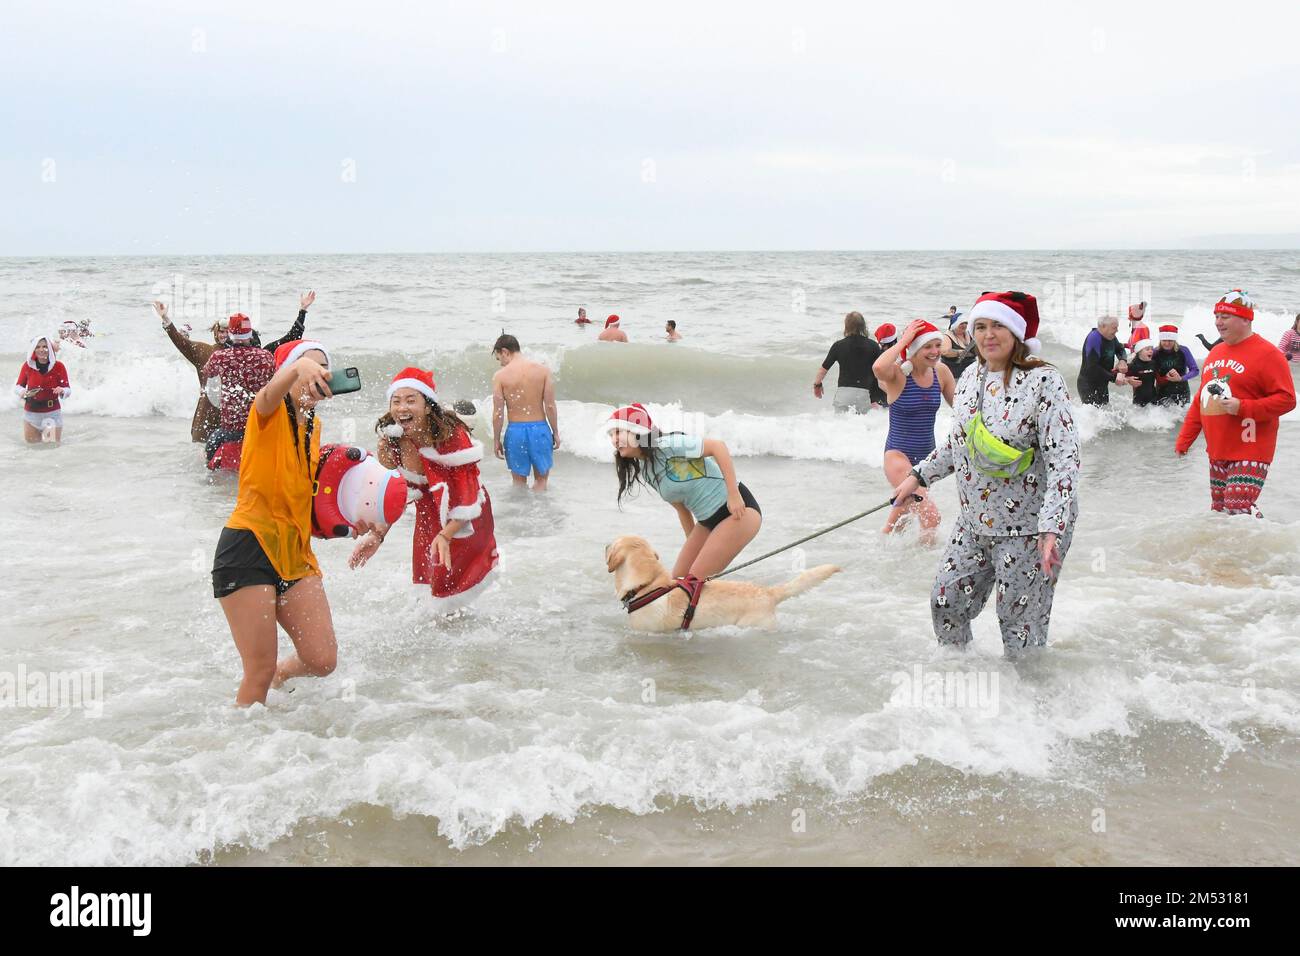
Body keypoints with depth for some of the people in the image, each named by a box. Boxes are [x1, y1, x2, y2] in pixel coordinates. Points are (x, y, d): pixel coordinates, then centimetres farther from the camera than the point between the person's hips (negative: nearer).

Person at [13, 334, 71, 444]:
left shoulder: (59, 366, -12)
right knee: (31, 442, 15)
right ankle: (39, 431, 47)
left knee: (54, 442, 10)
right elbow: (17, 386, 1)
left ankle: (50, 429, 42)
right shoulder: (28, 365, -8)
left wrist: (62, 391, -30)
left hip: (52, 413, -1)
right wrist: (22, 392, -21)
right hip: (31, 413, 1)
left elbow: (68, 389, -8)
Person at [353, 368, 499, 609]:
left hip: (464, 521, -5)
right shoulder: (389, 442, -15)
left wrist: (445, 535, -40)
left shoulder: (451, 435, -30)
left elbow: (468, 498, -28)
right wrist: (376, 535, -15)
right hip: (429, 517, 5)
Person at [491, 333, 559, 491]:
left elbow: (498, 413, -6)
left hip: (515, 431, -1)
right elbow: (550, 406, -4)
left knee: (519, 482, 16)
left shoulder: (500, 376, -8)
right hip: (540, 428, 1)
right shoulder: (543, 370, -4)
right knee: (541, 480, 15)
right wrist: (555, 433, 7)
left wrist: (496, 440, 5)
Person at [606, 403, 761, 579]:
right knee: (679, 578, 5)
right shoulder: (645, 471, 7)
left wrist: (733, 494, -24)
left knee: (697, 578, -14)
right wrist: (692, 546, 15)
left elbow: (718, 446, -22)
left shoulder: (667, 445, -19)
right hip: (708, 521, 9)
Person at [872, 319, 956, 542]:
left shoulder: (941, 372, 0)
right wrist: (903, 340, -29)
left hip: (927, 455, 6)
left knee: (900, 516, 26)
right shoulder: (898, 373, -16)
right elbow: (878, 368, -41)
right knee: (930, 515, -21)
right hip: (898, 454, -6)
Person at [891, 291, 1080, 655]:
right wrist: (919, 476, 22)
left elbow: (1064, 458, -22)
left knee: (1020, 623, 0)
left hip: (1028, 528, -7)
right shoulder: (970, 379, 6)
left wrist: (1052, 530, -30)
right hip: (974, 522, 7)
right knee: (946, 602, 12)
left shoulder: (1043, 381, -16)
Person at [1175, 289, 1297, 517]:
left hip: (1249, 453, -8)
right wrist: (1184, 439, 17)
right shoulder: (1216, 352, 15)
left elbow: (1286, 399, -15)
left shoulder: (1267, 354, -10)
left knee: (1239, 512, -17)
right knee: (1219, 511, 11)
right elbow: (1200, 400, 21)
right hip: (1218, 452, 8)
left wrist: (1243, 407, -23)